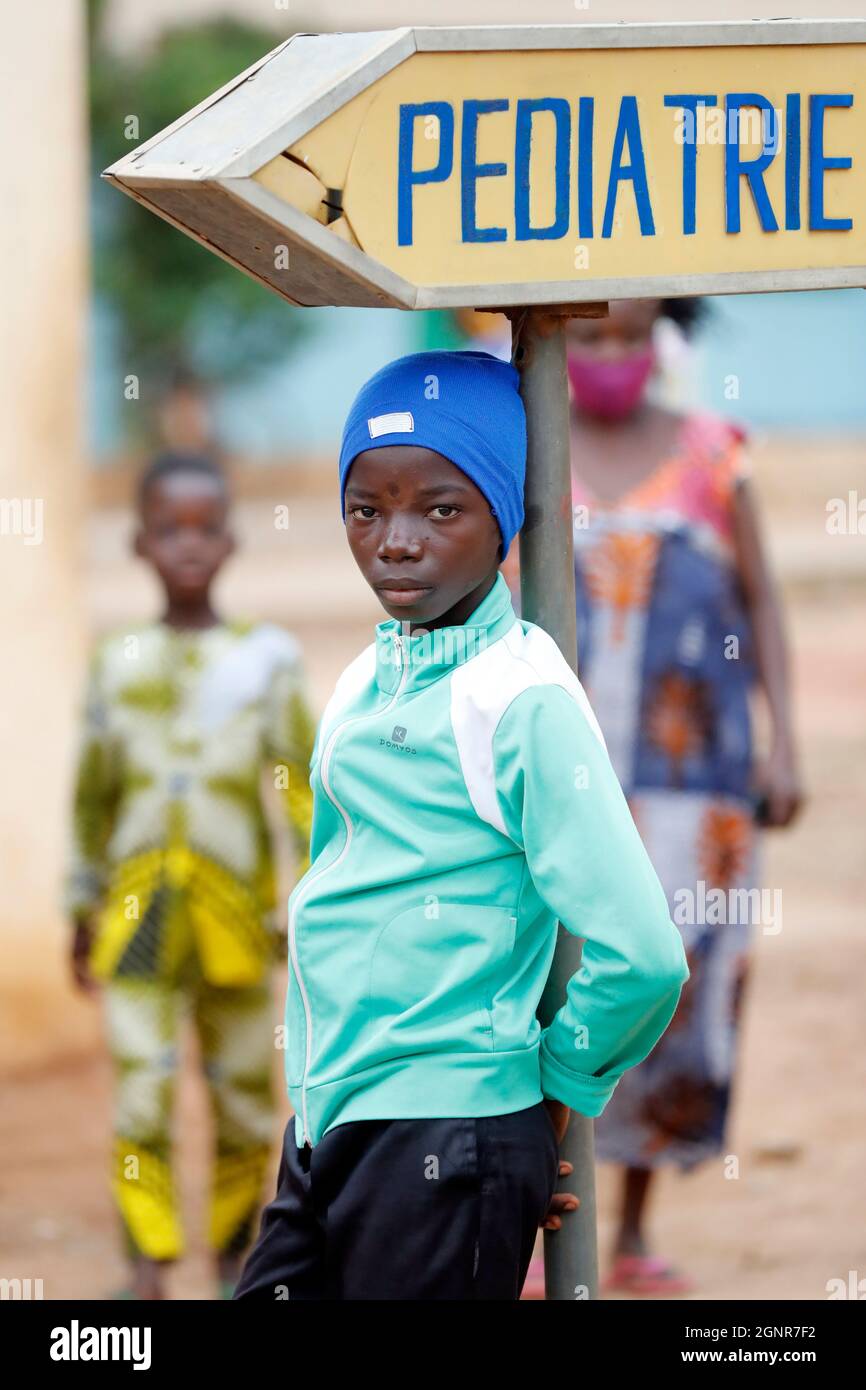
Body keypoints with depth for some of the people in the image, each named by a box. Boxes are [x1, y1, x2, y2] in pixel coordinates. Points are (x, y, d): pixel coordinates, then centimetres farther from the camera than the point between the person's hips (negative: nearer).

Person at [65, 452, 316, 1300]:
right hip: (140, 912, 0)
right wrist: (83, 913, 17)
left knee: (244, 1095, 7)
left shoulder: (266, 661, 1)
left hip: (236, 913, 0)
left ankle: (231, 1259, 23)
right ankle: (148, 1269, -8)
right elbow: (92, 799, 15)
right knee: (141, 1094, -10)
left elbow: (304, 787, -1)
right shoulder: (117, 665, 7)